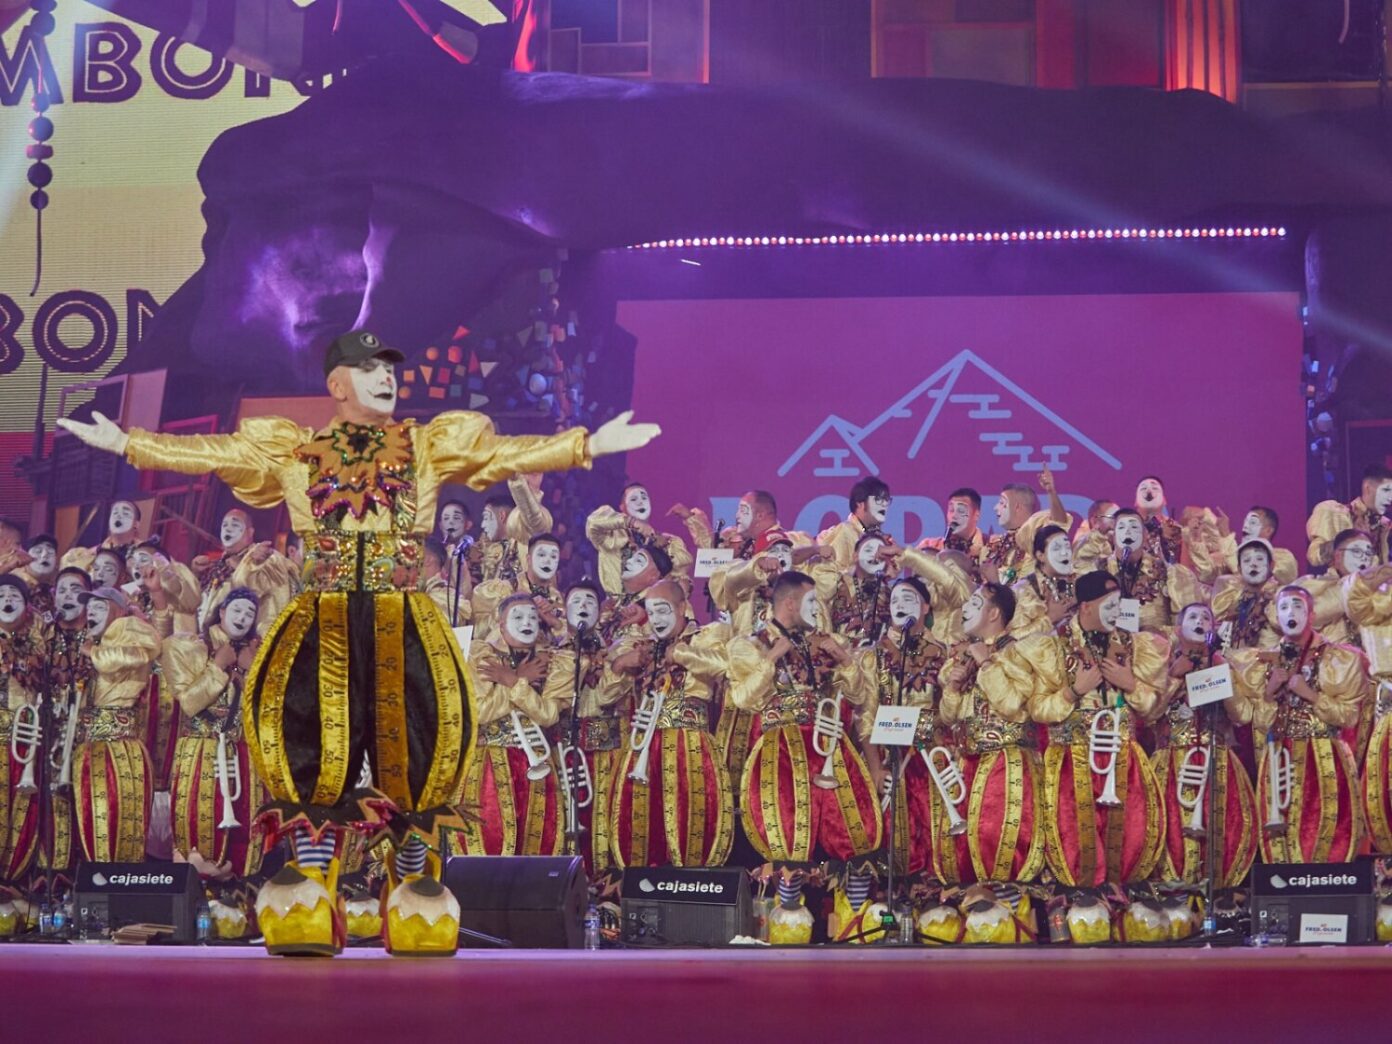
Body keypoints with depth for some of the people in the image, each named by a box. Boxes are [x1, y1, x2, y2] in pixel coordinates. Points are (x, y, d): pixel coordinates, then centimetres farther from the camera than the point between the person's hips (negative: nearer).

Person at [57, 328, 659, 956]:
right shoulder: (294, 453, 15)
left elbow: (507, 453, 9)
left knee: (413, 743, -12)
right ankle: (309, 889, -8)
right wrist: (123, 443, 5)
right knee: (311, 741, -13)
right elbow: (211, 454, 11)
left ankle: (416, 876, 2)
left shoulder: (430, 449, 15)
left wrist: (590, 445, 0)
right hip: (322, 623, 0)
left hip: (404, 626, 0)